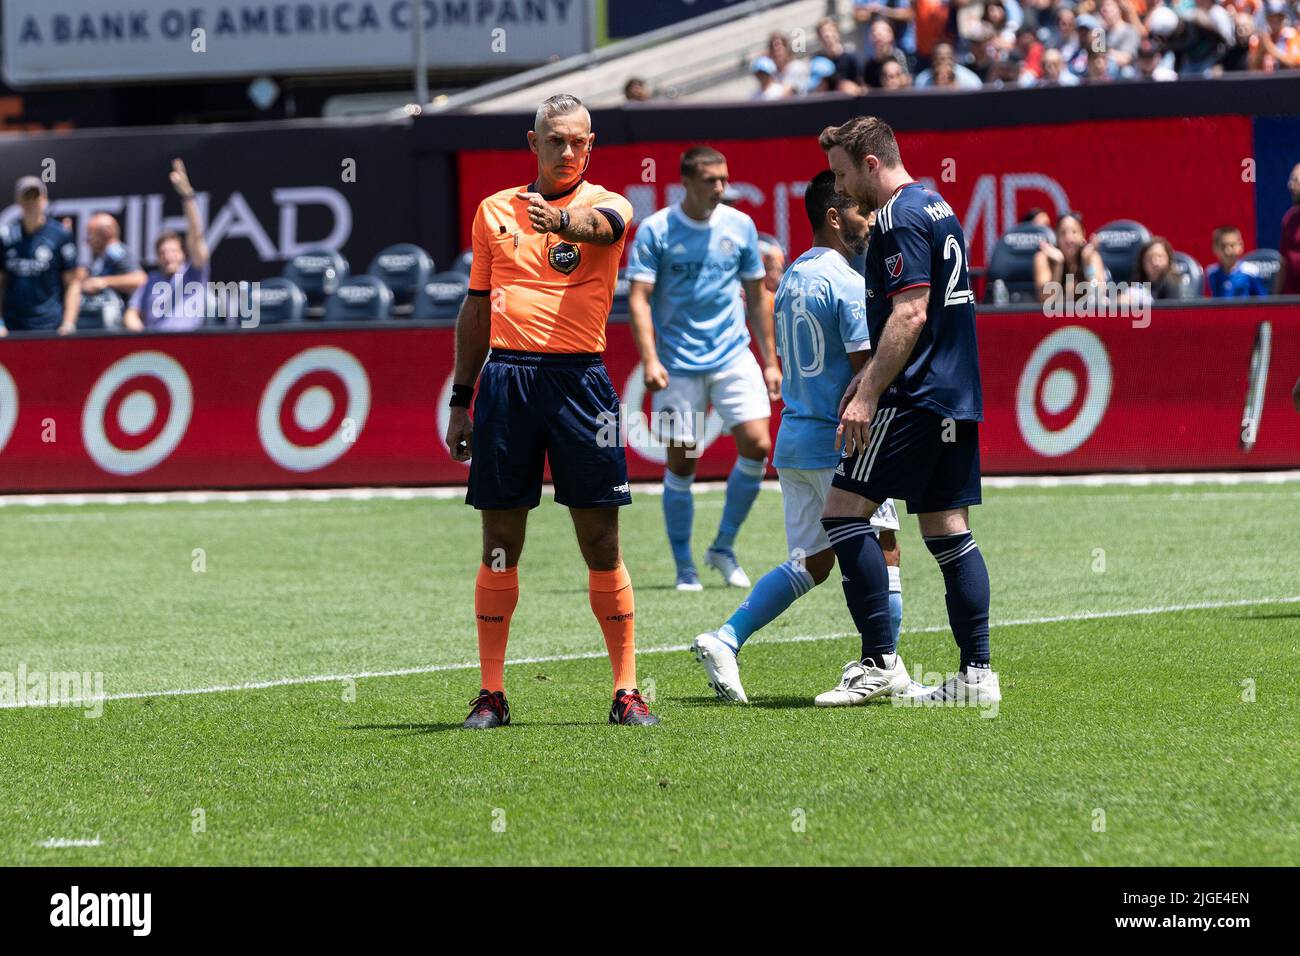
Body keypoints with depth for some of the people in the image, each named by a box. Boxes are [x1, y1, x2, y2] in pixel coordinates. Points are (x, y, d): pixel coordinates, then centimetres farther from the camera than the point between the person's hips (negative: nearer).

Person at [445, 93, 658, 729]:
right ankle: (491, 694, 9)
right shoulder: (494, 211, 14)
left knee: (601, 543, -2)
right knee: (500, 545, 4)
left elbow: (600, 224, -23)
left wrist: (559, 221, -47)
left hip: (578, 378, -3)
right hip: (505, 375, 3)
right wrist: (460, 402, 17)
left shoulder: (607, 205, 3)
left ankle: (626, 692, 2)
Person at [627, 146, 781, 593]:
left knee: (757, 446, -11)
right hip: (678, 366, -3)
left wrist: (770, 361, 11)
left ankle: (723, 547, 7)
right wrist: (649, 360, -21)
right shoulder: (655, 230, -6)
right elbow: (639, 299, -9)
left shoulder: (740, 226, 5)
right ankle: (684, 567, 12)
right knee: (681, 463, -1)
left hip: (733, 355, 3)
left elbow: (756, 296, 13)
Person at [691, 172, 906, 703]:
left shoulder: (791, 278, 13)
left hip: (792, 440, 8)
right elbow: (867, 370, -18)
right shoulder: (848, 283, -14)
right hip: (841, 442, -8)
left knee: (810, 563, 11)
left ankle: (724, 641, -1)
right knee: (882, 554, 3)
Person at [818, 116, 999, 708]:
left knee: (843, 510, -7)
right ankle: (976, 674, 4)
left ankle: (880, 663, -11)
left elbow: (910, 315, -21)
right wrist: (869, 376, 26)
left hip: (914, 397, -10)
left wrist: (869, 395, -22)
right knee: (948, 531, 8)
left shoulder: (900, 219, -12)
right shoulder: (937, 208, 18)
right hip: (958, 399, 10)